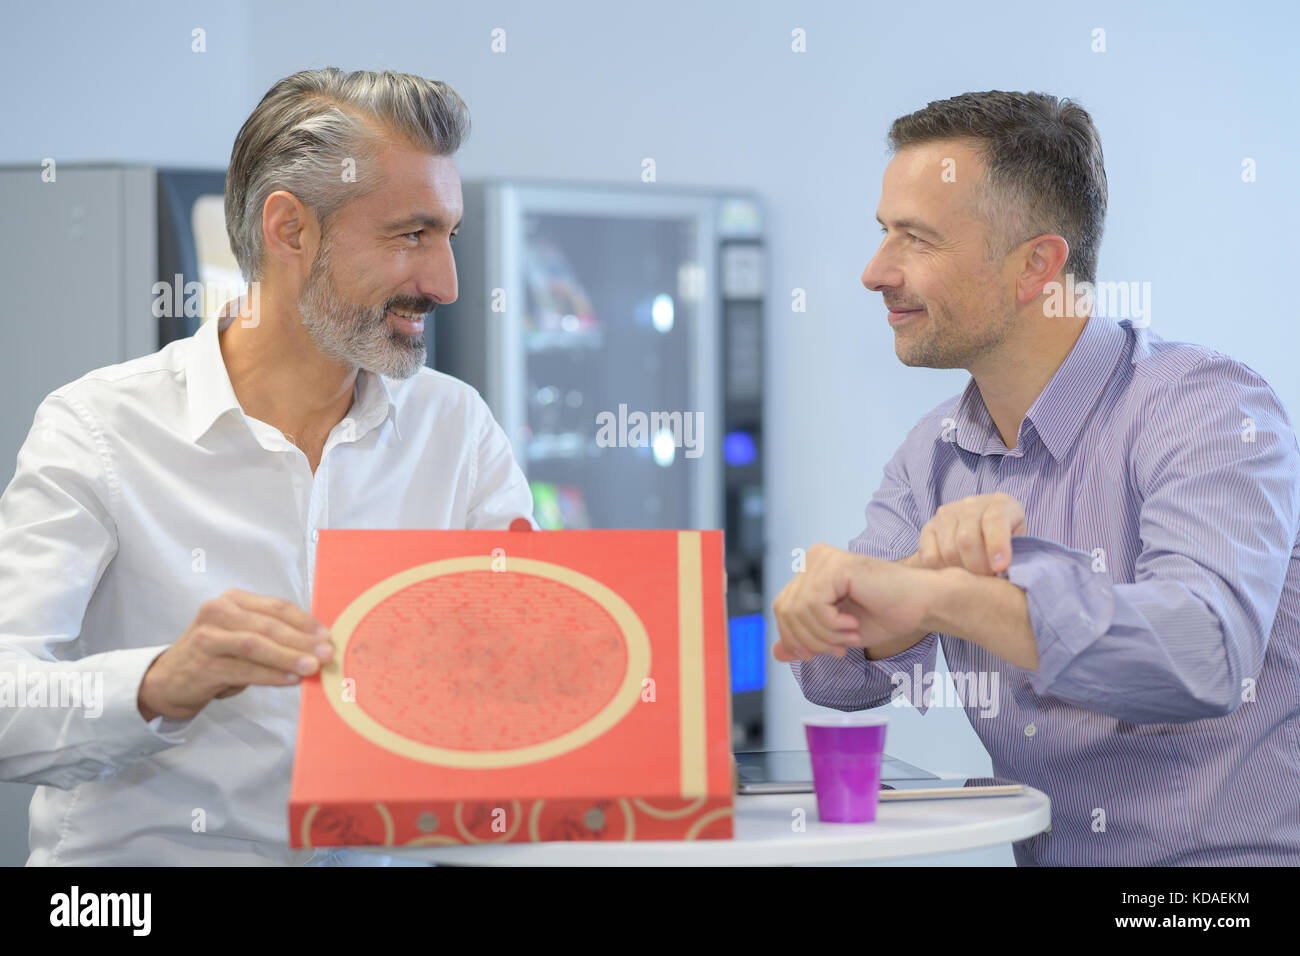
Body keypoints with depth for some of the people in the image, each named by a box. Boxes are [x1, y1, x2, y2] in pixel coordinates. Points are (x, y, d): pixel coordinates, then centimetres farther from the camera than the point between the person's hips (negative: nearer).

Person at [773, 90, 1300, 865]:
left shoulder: (1208, 410, -10)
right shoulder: (937, 453, 9)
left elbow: (1205, 655, -27)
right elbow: (835, 673, 0)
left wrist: (936, 596, -33)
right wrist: (942, 562, -19)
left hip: (1233, 855, -4)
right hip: (1041, 857, 4)